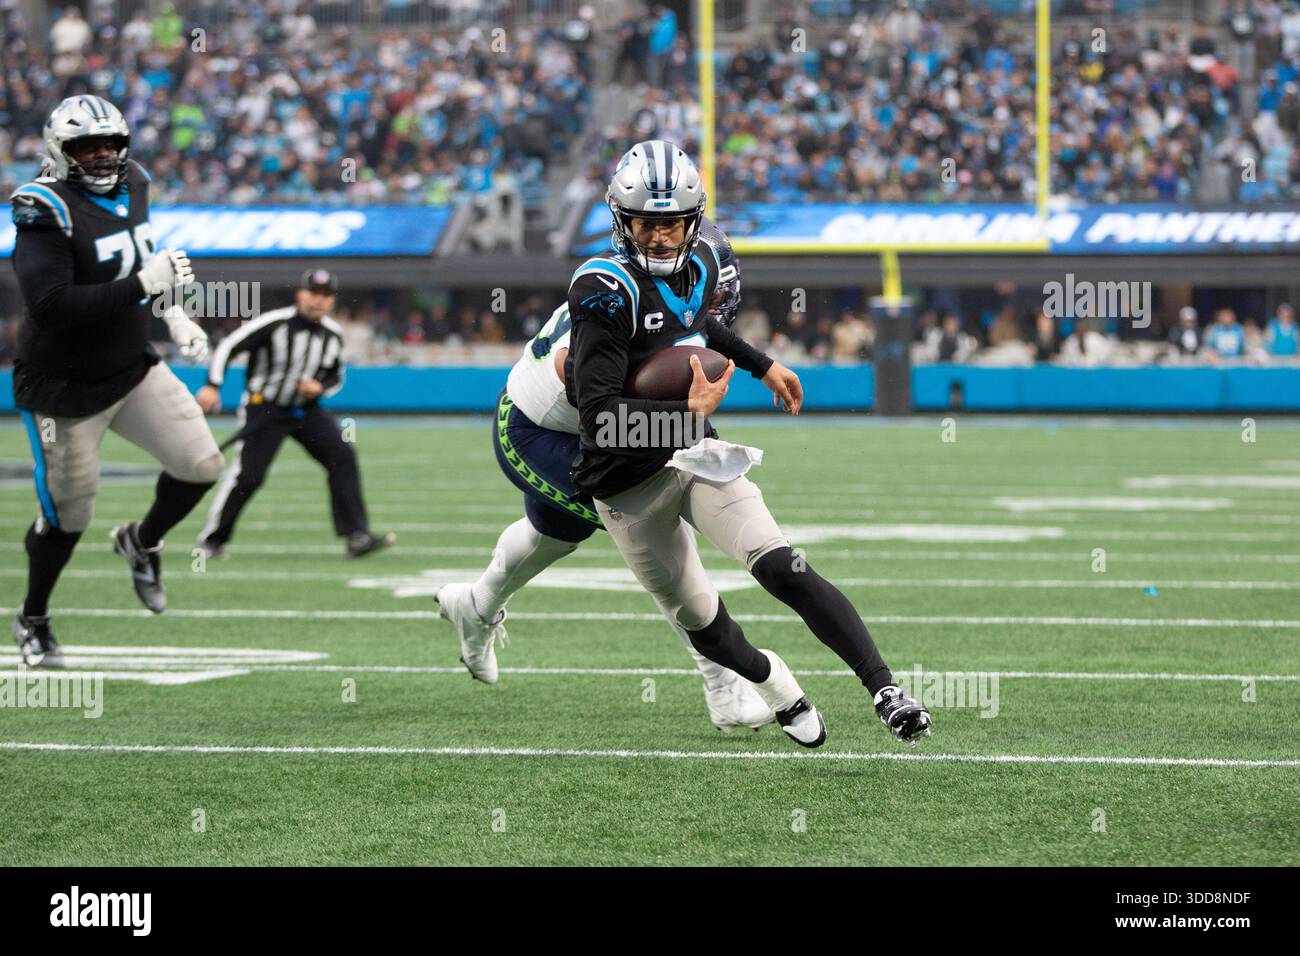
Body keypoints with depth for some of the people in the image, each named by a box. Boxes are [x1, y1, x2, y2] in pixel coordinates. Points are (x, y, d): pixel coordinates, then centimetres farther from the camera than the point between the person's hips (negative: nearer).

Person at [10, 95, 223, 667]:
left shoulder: (130, 187, 2)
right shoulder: (48, 211, -24)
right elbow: (50, 306, -34)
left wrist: (174, 317, 9)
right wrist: (142, 285, -34)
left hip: (132, 369, 6)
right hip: (65, 390, -6)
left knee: (200, 464, -6)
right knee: (68, 513, 5)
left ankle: (141, 543, 24)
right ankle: (32, 621, 30)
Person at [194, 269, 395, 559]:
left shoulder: (333, 335, 1)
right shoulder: (274, 323, -16)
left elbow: (336, 377, 16)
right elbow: (227, 347, -14)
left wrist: (320, 388, -7)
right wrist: (212, 386, -24)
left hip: (307, 410, 5)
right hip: (264, 407, -5)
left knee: (343, 457, -12)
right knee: (248, 474, -13)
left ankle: (357, 536, -13)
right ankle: (212, 539, 6)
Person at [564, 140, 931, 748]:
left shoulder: (698, 268, 2)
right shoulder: (607, 292, -21)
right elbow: (599, 416, -28)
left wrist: (762, 365, 34)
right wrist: (687, 411, -29)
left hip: (696, 456, 4)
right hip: (629, 485, -4)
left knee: (781, 568, -18)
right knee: (700, 620, 9)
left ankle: (884, 689, -23)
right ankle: (773, 684, 41)